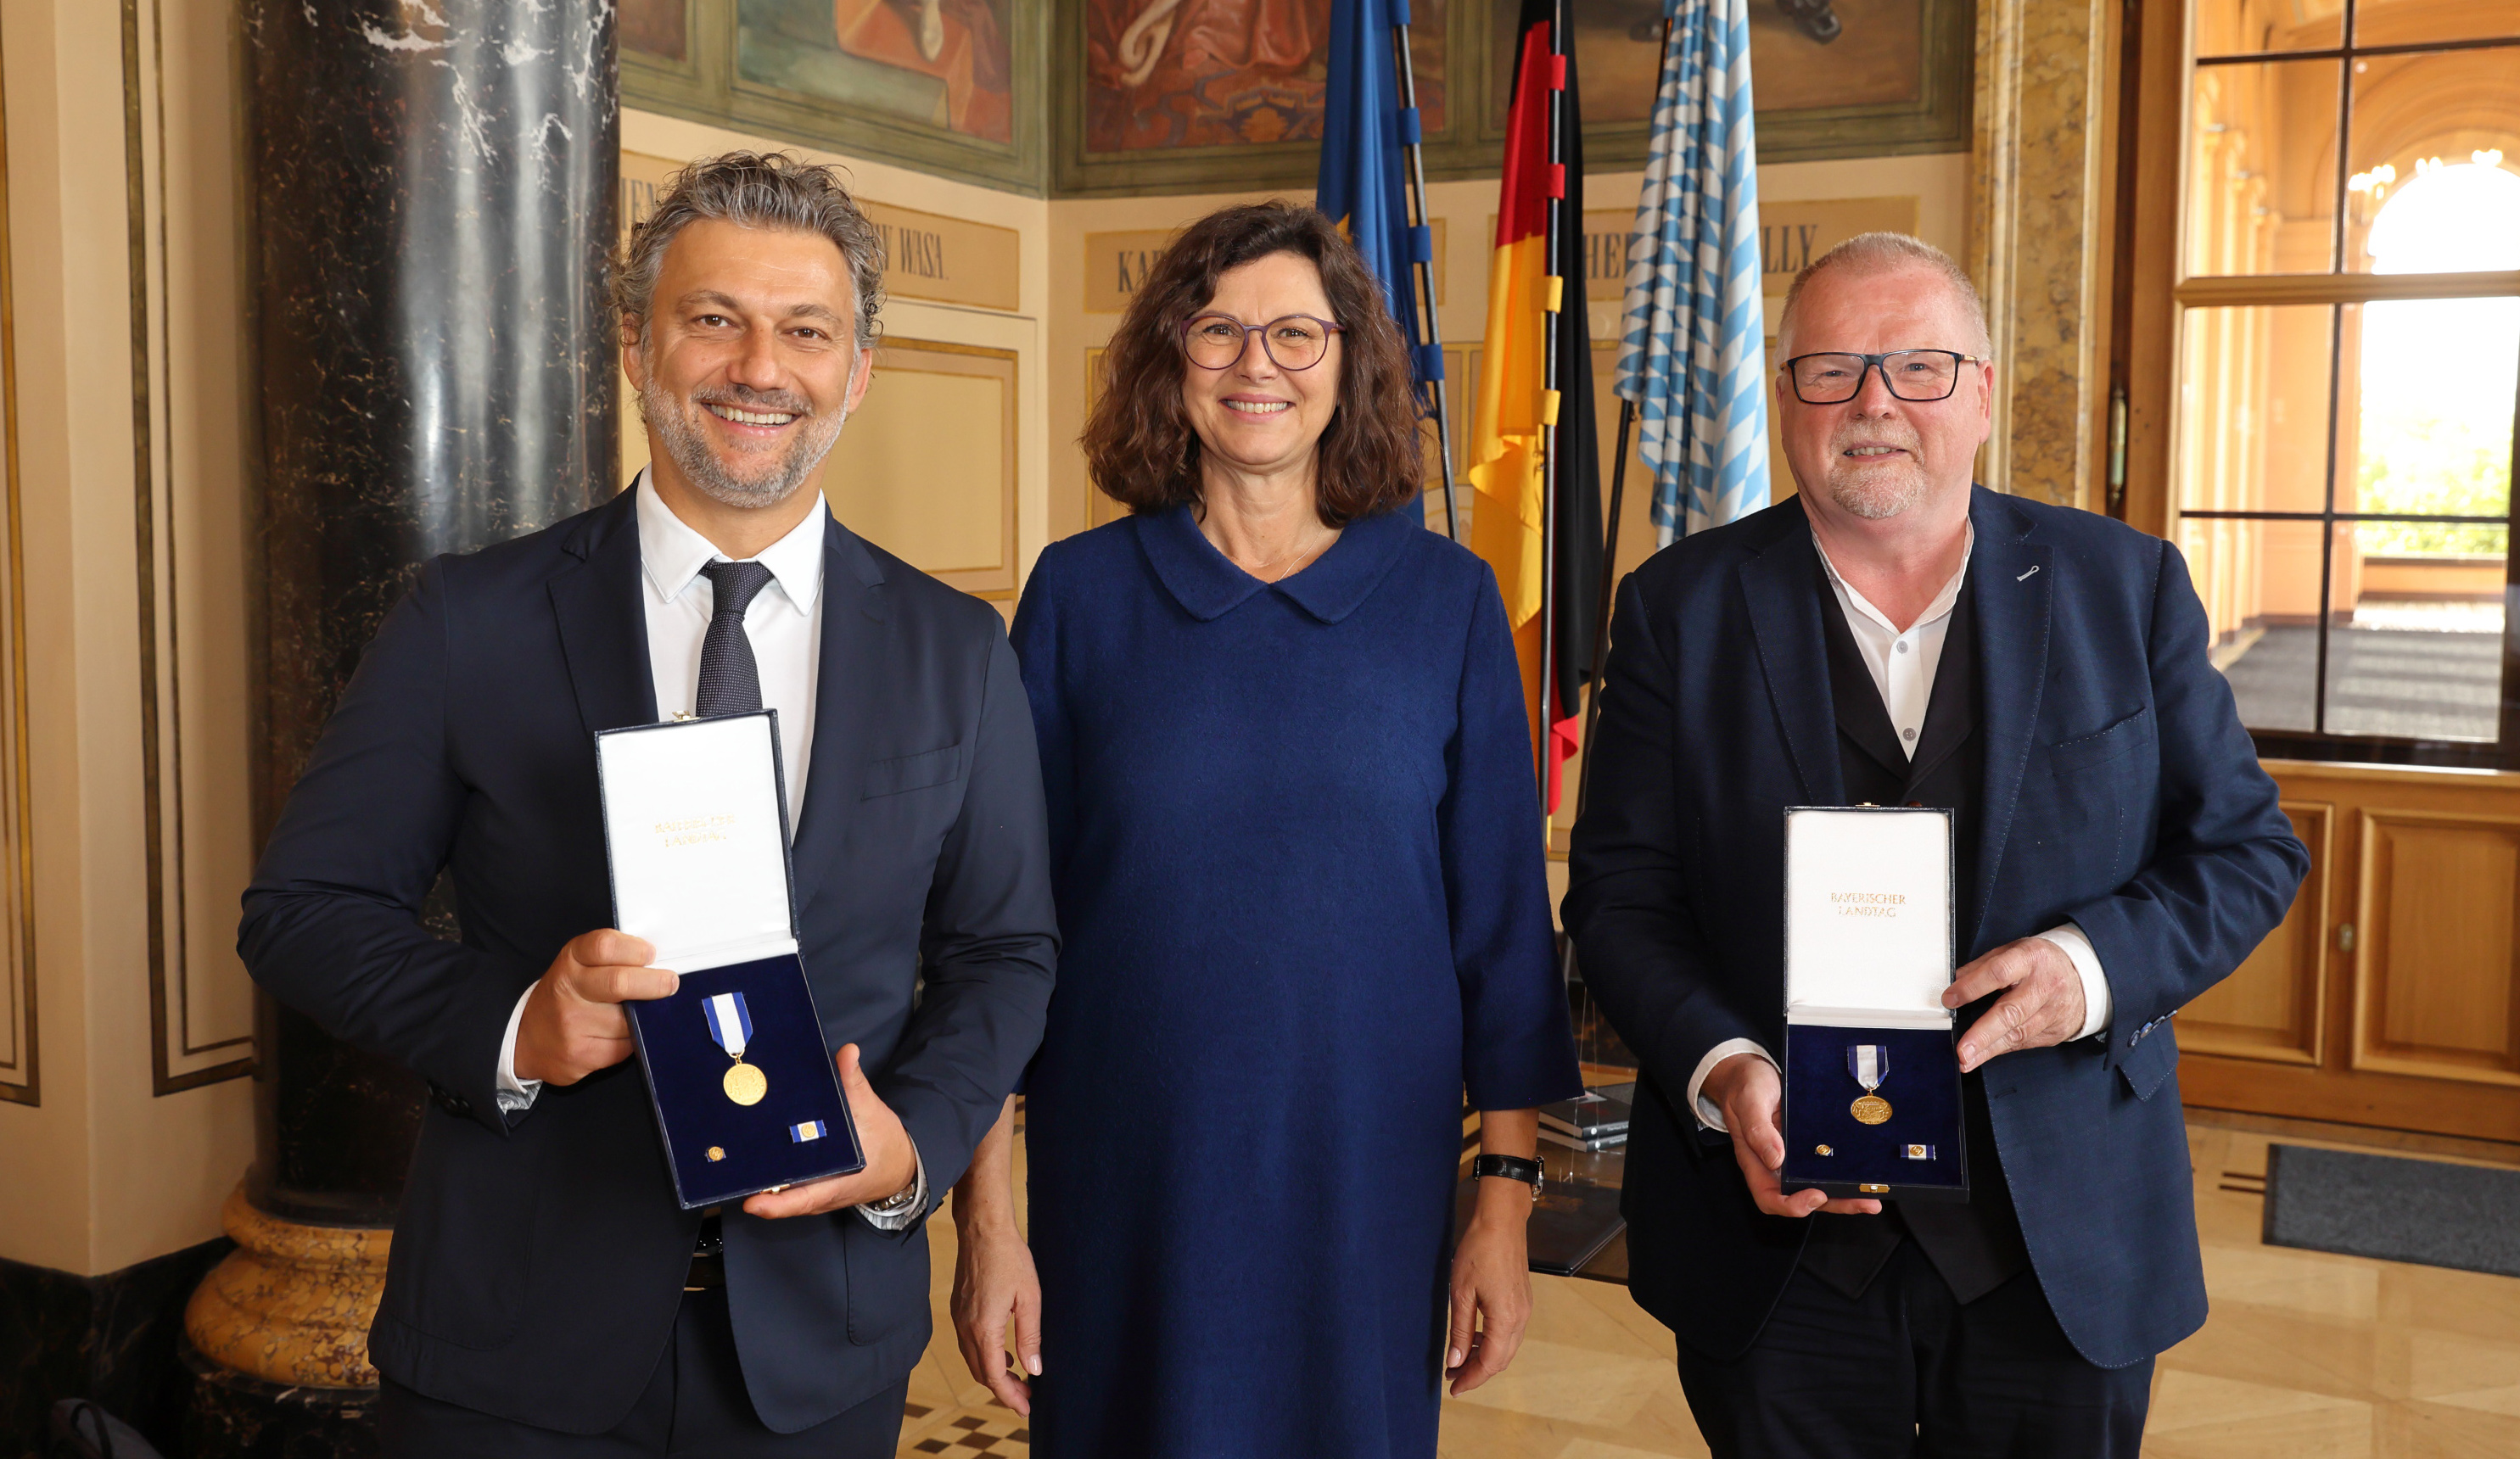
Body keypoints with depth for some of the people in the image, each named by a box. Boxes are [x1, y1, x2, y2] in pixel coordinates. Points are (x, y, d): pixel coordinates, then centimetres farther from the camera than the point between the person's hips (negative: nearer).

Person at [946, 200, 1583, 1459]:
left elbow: (1501, 918, 1)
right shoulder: (1080, 593, -1)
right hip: (1121, 1193, 0)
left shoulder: (1447, 601, -1)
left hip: (1367, 1189, 1)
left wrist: (1506, 1201, -1)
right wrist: (985, 1212, -2)